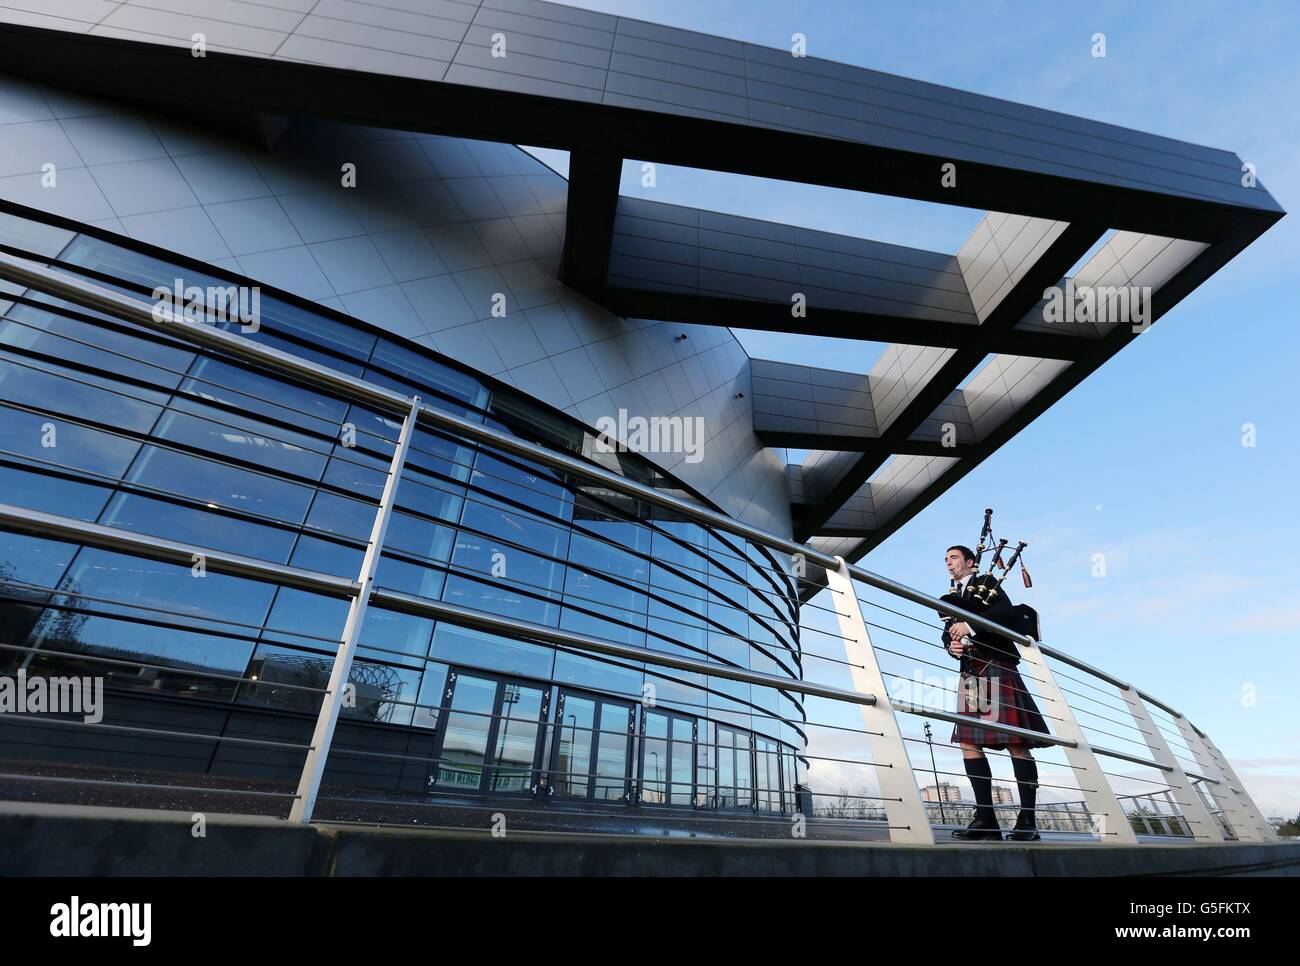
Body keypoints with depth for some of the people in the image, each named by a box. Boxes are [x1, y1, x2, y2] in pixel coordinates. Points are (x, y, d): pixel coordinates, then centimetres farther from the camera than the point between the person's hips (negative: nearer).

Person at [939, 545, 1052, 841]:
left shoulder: (986, 582, 8)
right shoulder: (950, 597, 24)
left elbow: (1006, 612, -11)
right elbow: (948, 633, 15)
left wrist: (970, 625, -19)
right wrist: (951, 645, -7)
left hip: (997, 668, -6)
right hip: (970, 674, 6)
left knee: (1017, 742, -5)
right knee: (969, 742, -2)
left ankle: (1028, 819, 2)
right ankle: (985, 818, 2)